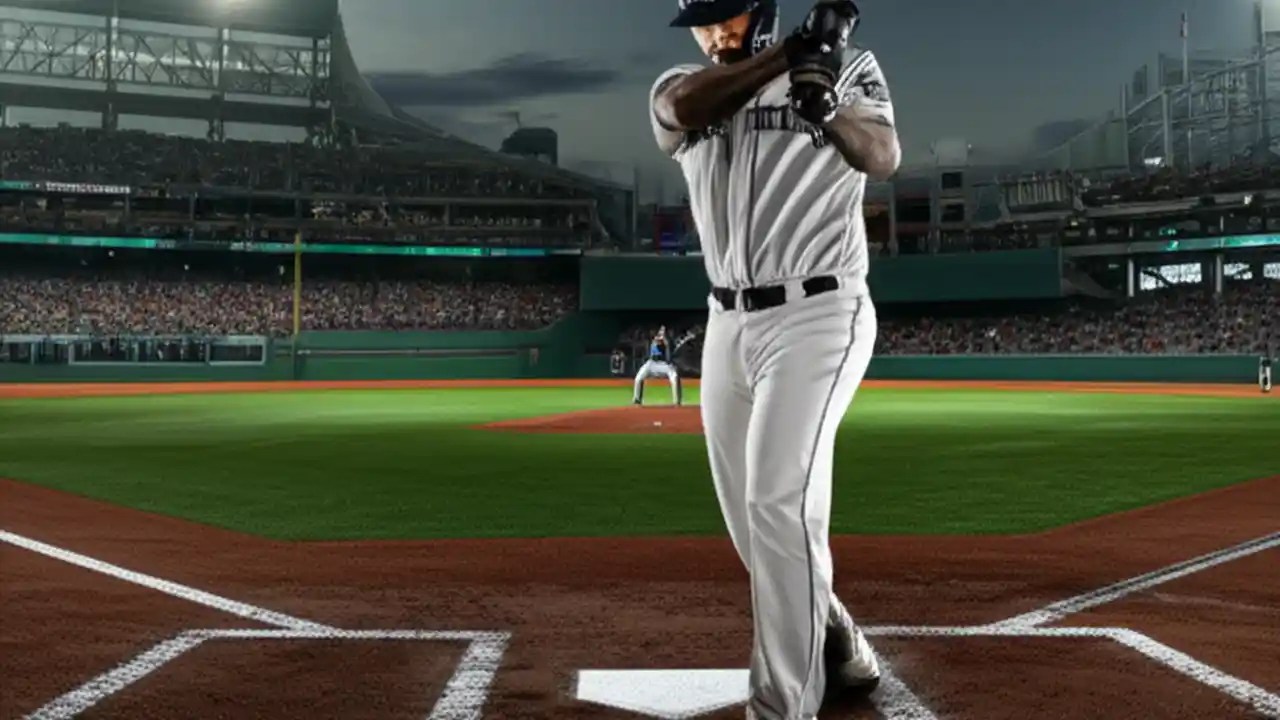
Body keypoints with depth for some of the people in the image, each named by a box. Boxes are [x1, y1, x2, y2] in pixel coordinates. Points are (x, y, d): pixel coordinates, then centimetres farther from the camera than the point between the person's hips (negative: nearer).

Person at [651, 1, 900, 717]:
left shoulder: (849, 67, 0)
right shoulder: (681, 87, 9)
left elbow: (884, 158, -19)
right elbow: (685, 108, -16)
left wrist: (825, 103, -39)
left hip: (817, 315, -5)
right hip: (726, 322, 6)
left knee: (779, 503, -19)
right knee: (750, 517, 12)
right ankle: (841, 655, 33)